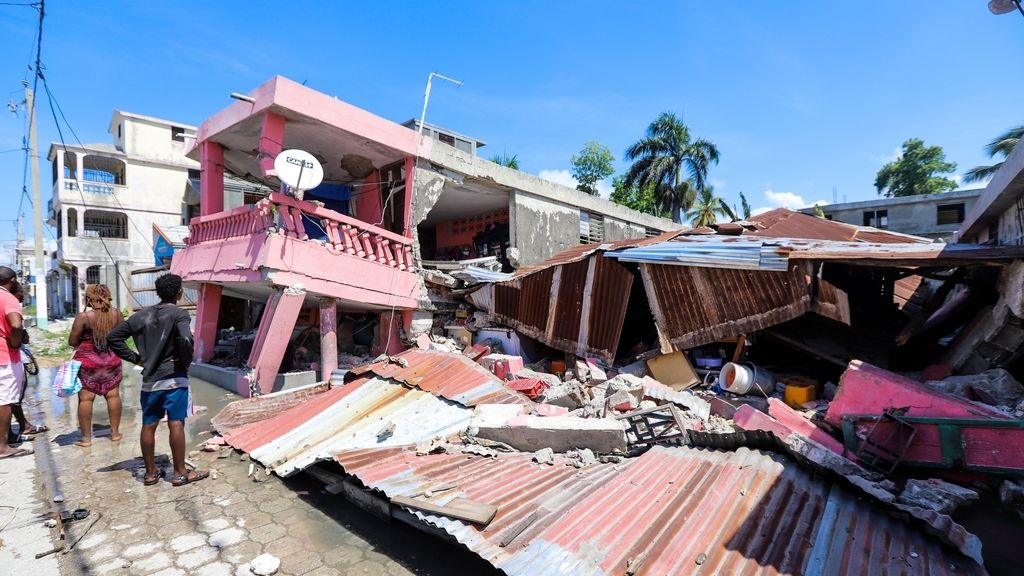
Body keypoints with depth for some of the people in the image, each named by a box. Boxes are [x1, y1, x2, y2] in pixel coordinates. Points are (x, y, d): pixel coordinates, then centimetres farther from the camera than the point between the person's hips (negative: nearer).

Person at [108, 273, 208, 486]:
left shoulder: (141, 315, 9)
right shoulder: (179, 314, -11)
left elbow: (112, 337, 10)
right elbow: (186, 339, -27)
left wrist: (135, 358, 10)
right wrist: (186, 361, -9)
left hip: (149, 379, 6)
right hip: (173, 377, -6)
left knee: (148, 426, 12)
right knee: (176, 424, -1)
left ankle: (150, 472, 24)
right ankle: (180, 473, 6)